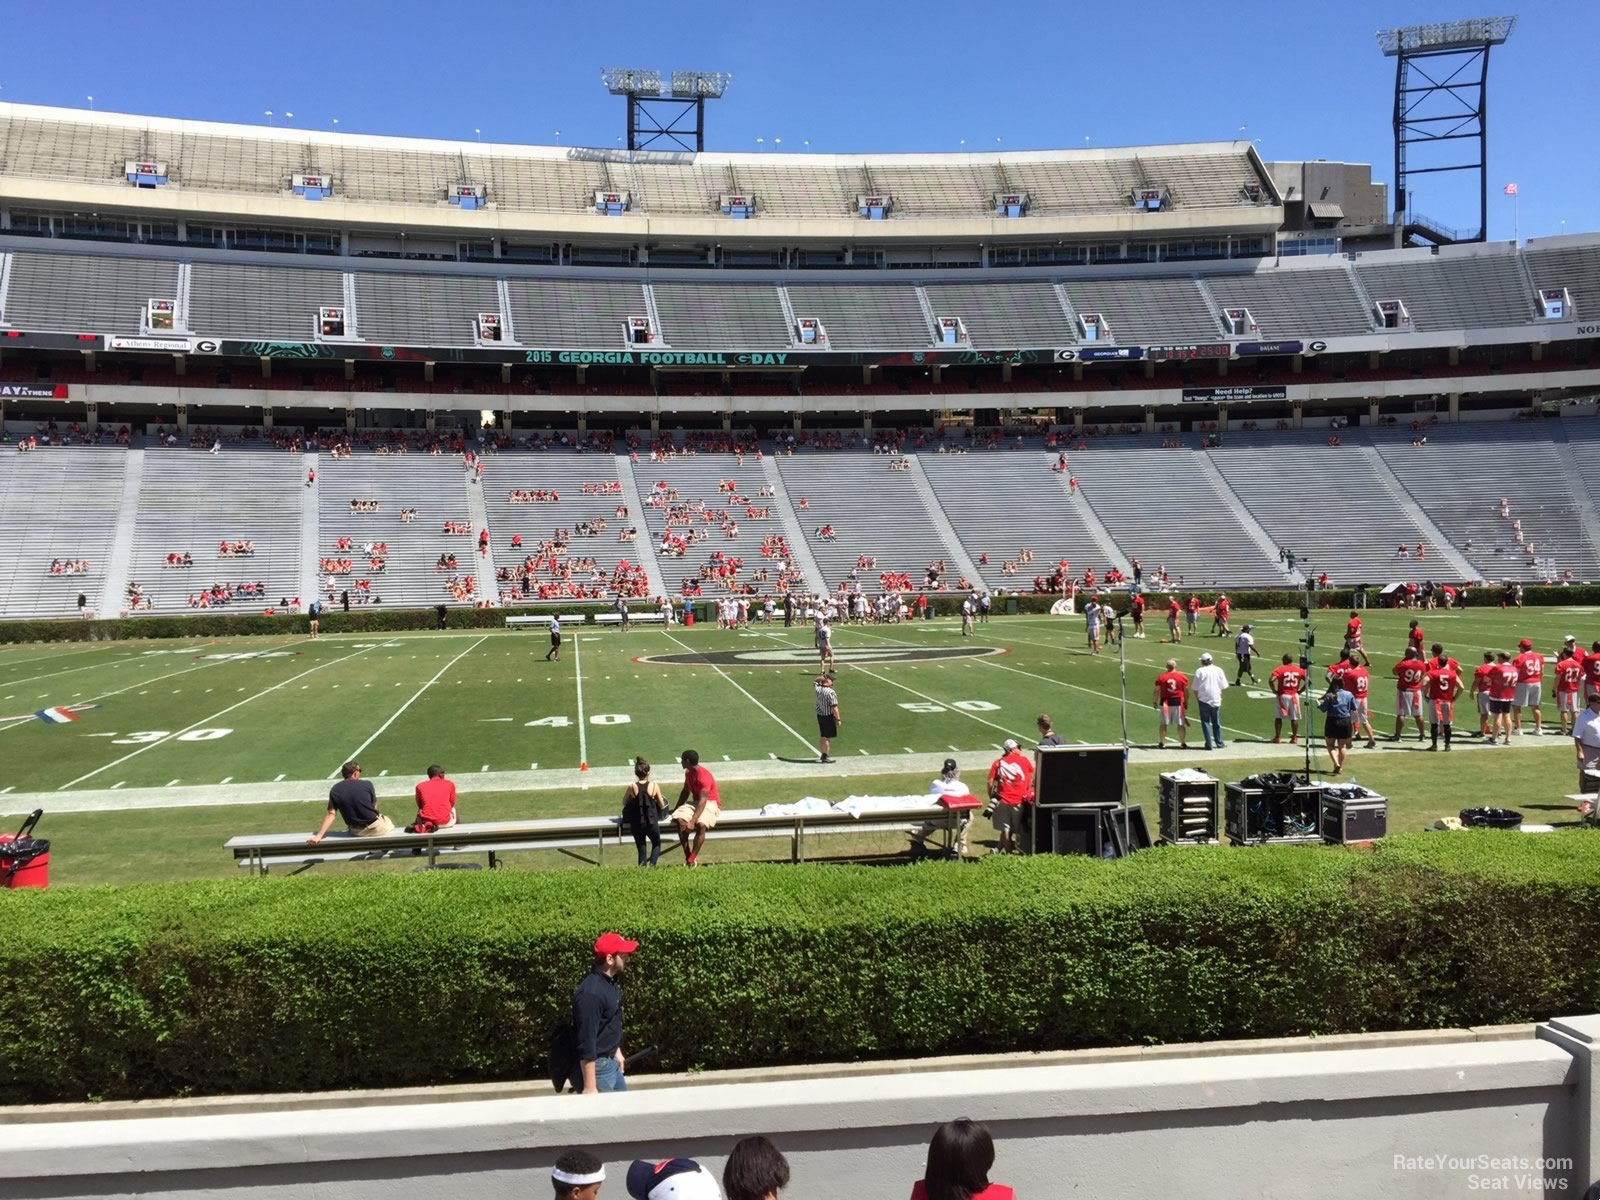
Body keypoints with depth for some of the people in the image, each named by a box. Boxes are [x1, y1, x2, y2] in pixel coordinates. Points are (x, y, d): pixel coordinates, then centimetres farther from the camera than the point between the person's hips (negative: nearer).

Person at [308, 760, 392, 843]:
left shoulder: (334, 790, -6)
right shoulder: (367, 785, -12)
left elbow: (331, 815, -13)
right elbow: (374, 806, 0)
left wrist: (319, 835, -16)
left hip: (356, 832, 3)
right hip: (375, 828, -3)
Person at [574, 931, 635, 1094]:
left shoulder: (610, 982, 2)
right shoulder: (591, 993, -29)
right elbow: (586, 1043, -28)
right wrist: (590, 1088, -26)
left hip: (611, 1061, 10)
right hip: (596, 1066, -10)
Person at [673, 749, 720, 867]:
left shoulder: (704, 776, -23)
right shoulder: (688, 773, 5)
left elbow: (702, 801, -30)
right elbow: (685, 792, 21)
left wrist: (692, 821, -38)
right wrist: (676, 809, 21)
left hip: (710, 803, -7)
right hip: (695, 802, 7)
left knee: (701, 824, -38)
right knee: (679, 819, -23)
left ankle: (692, 859, -29)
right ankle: (687, 857, -22)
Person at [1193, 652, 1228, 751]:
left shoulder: (1200, 671, -6)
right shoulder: (1218, 670, 2)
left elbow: (1195, 688, -6)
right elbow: (1224, 687, 4)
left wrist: (1197, 698, 7)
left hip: (1204, 700, -3)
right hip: (1216, 700, 3)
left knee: (1205, 722, 4)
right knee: (1216, 723, 15)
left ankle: (1209, 744, -1)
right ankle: (1219, 743, 23)